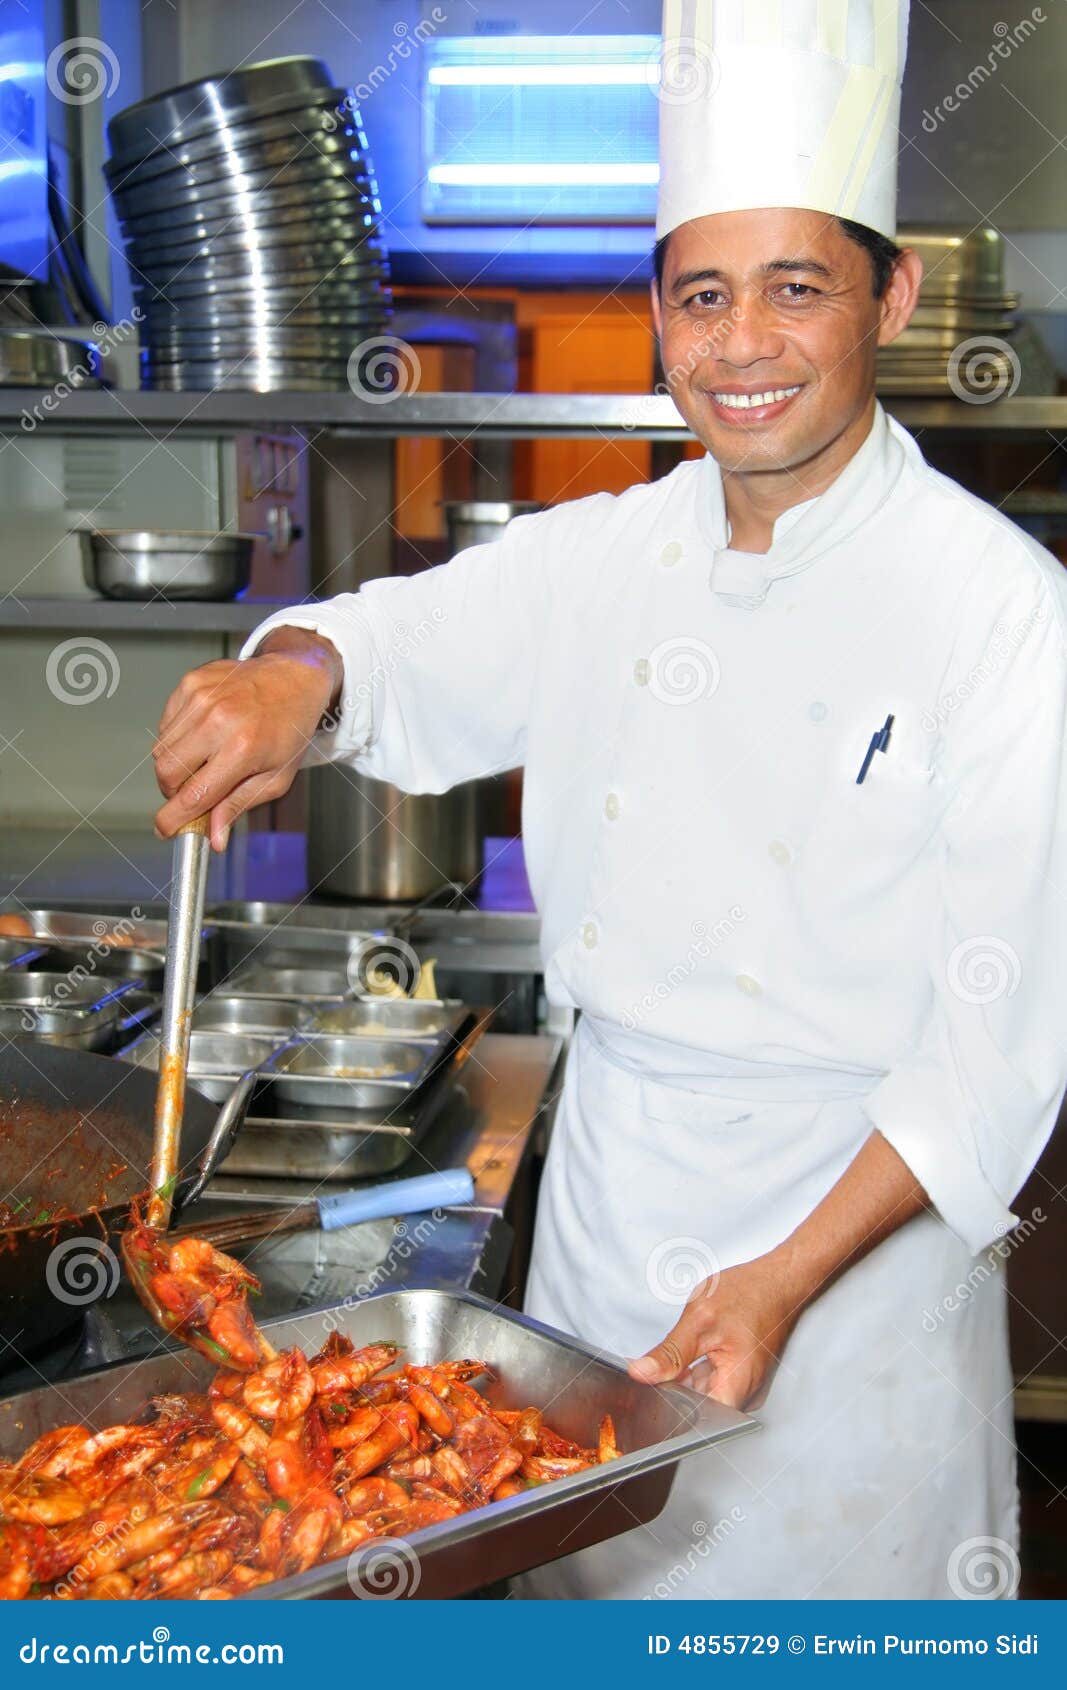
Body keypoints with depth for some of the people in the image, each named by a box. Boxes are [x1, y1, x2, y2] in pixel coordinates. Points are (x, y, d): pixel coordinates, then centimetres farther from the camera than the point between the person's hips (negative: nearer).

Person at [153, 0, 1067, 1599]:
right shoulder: (606, 557, -2)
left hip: (864, 1203, -4)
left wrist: (792, 1273, -21)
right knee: (579, 1561, 20)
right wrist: (290, 677, -15)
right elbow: (394, 644, 10)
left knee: (840, 1587, 13)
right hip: (608, 1178, 4)